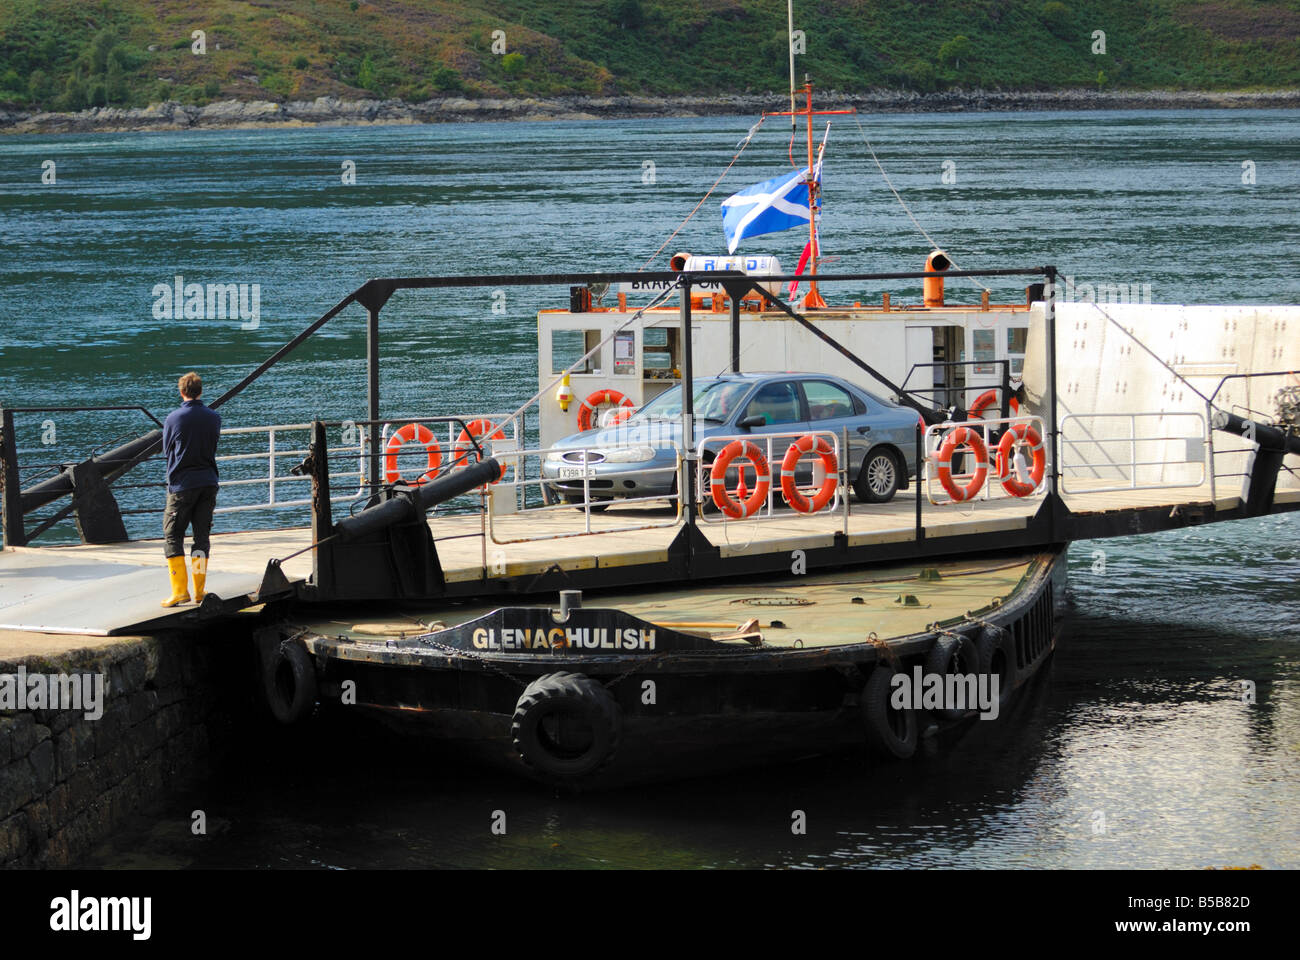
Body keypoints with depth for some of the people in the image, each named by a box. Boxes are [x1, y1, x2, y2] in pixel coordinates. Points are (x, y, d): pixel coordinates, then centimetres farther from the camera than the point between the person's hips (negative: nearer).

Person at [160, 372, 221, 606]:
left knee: (172, 536, 2)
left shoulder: (173, 418, -7)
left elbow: (167, 450, 4)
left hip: (181, 484, -4)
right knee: (202, 536, 10)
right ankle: (200, 590, 11)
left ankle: (180, 589, -7)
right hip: (208, 484, 4)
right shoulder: (214, 418, 1)